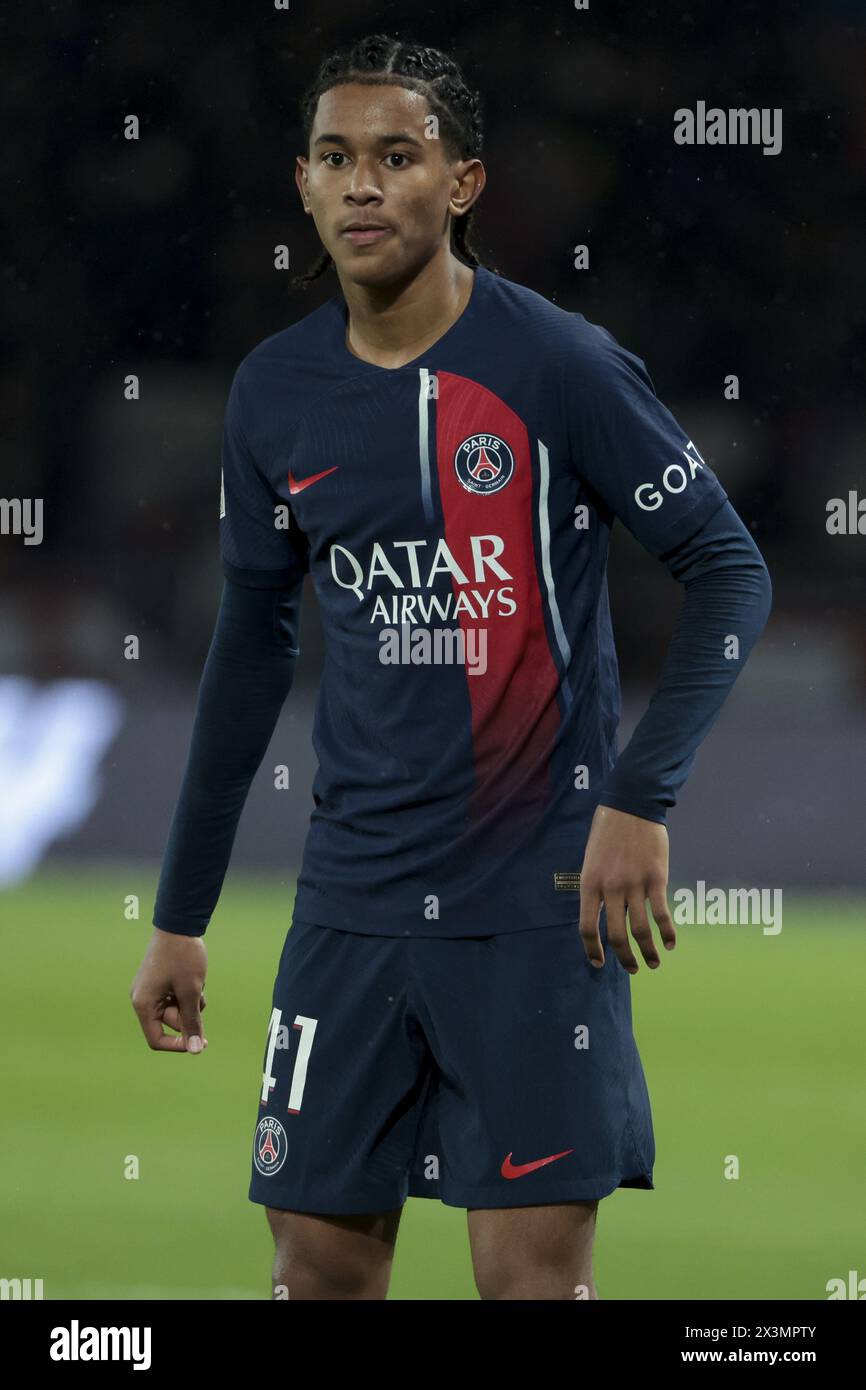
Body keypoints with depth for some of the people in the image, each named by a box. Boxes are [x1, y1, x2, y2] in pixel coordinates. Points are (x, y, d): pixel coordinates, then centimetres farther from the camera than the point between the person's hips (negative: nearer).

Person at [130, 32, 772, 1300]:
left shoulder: (562, 365, -10)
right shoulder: (276, 392, 6)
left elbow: (729, 572, -7)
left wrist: (641, 798, -19)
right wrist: (181, 915, 18)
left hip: (535, 896, -5)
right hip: (357, 897, 5)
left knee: (535, 1271, -6)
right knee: (321, 1264, 6)